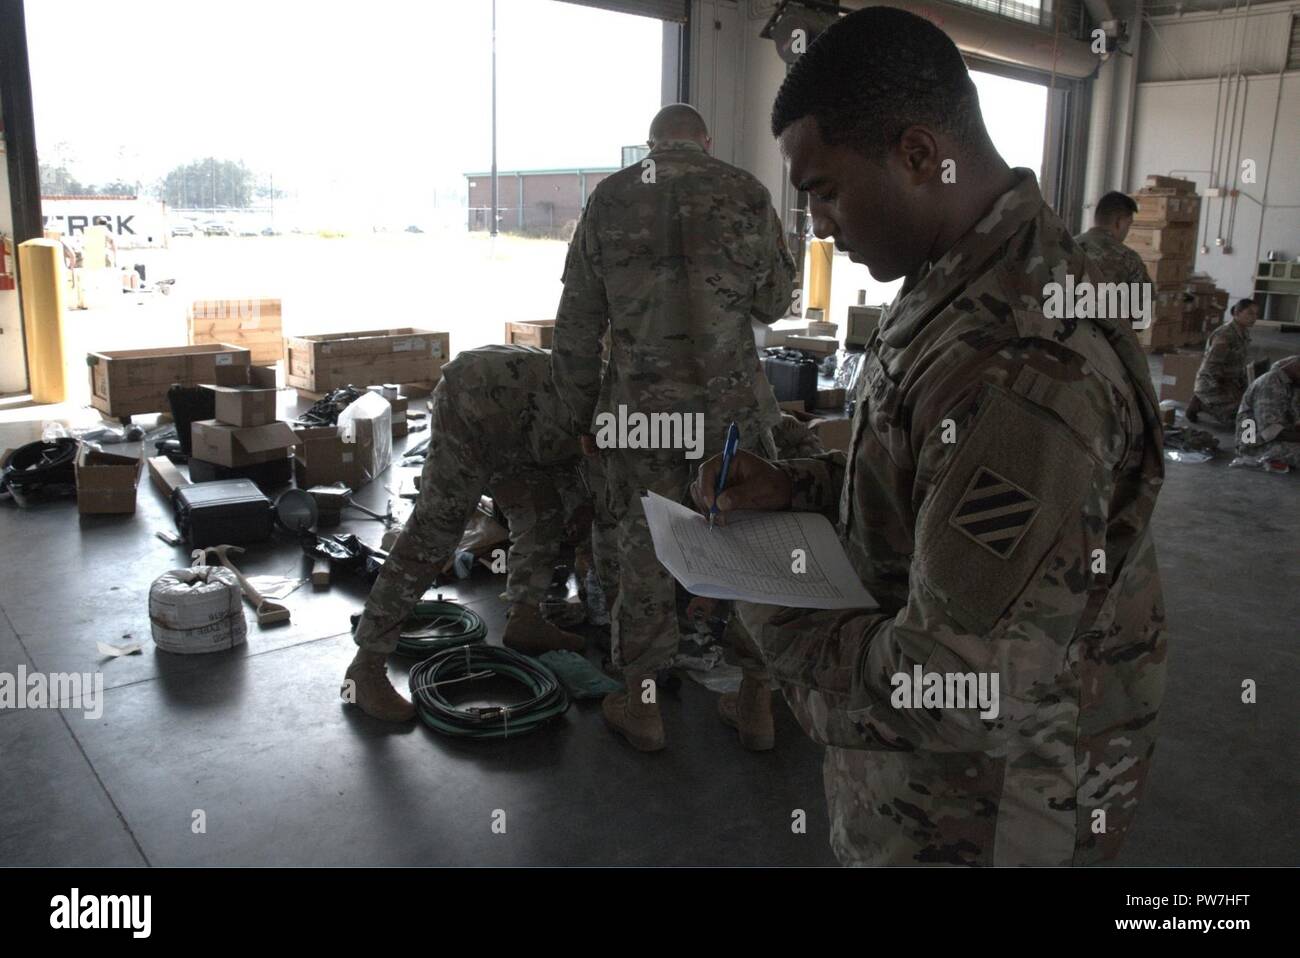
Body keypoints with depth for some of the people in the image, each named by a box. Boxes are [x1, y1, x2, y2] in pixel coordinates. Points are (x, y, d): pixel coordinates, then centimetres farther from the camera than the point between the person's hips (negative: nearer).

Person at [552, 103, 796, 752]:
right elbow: (774, 302, 10)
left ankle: (641, 703, 22)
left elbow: (575, 326, 3)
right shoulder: (746, 195, 0)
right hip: (727, 405, 0)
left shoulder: (608, 201, 2)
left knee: (643, 552, 10)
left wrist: (582, 414, 13)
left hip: (639, 406, 0)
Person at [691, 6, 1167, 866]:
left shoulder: (1023, 366, -34)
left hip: (973, 818, -8)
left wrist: (771, 623, -18)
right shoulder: (966, 281, 0)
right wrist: (794, 485, -1)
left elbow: (965, 691, -33)